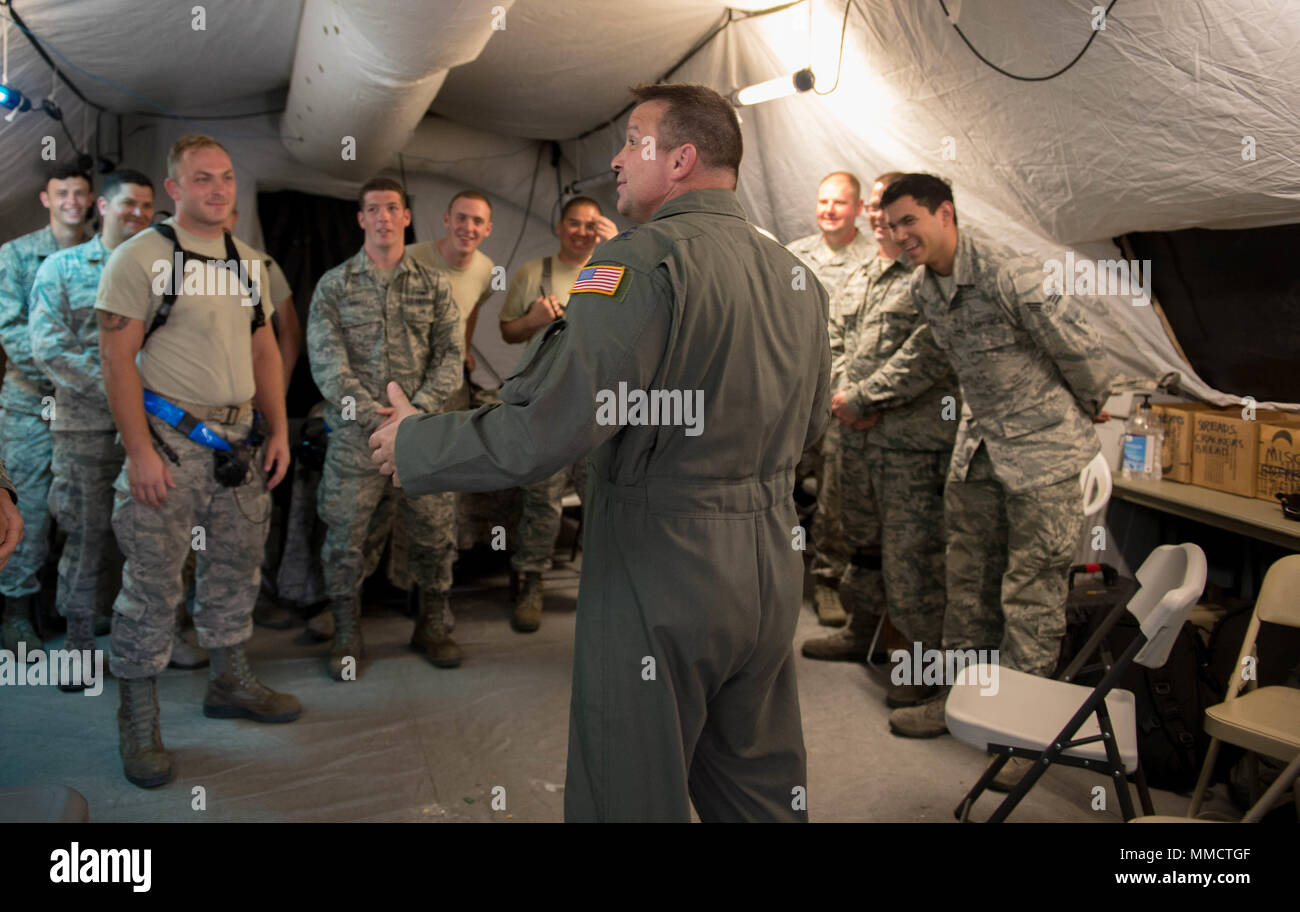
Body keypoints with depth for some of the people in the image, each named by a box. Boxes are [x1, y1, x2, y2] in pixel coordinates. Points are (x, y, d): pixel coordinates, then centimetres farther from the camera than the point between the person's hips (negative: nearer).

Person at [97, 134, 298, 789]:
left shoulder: (249, 262, 13)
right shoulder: (139, 257, -7)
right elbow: (117, 358, -11)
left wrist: (278, 430, 10)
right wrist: (140, 451, -17)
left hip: (240, 439, 6)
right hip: (171, 440, -6)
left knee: (236, 568, 15)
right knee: (153, 582, -2)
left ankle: (230, 681, 32)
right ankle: (138, 719, 12)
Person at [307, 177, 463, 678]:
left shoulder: (434, 285, 10)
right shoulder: (334, 285, 6)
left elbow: (449, 354, 4)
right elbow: (325, 358, -3)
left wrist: (421, 407, -12)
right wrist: (369, 410, -15)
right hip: (355, 431, -1)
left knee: (436, 532, 4)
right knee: (345, 535, 3)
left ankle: (432, 625, 24)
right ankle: (347, 635, 20)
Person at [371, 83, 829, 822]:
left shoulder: (646, 258, -16)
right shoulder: (795, 275, 8)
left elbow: (541, 431, -23)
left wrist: (414, 443, -8)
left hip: (659, 574, -8)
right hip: (770, 574, 8)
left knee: (633, 796, 9)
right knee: (765, 793, 21)